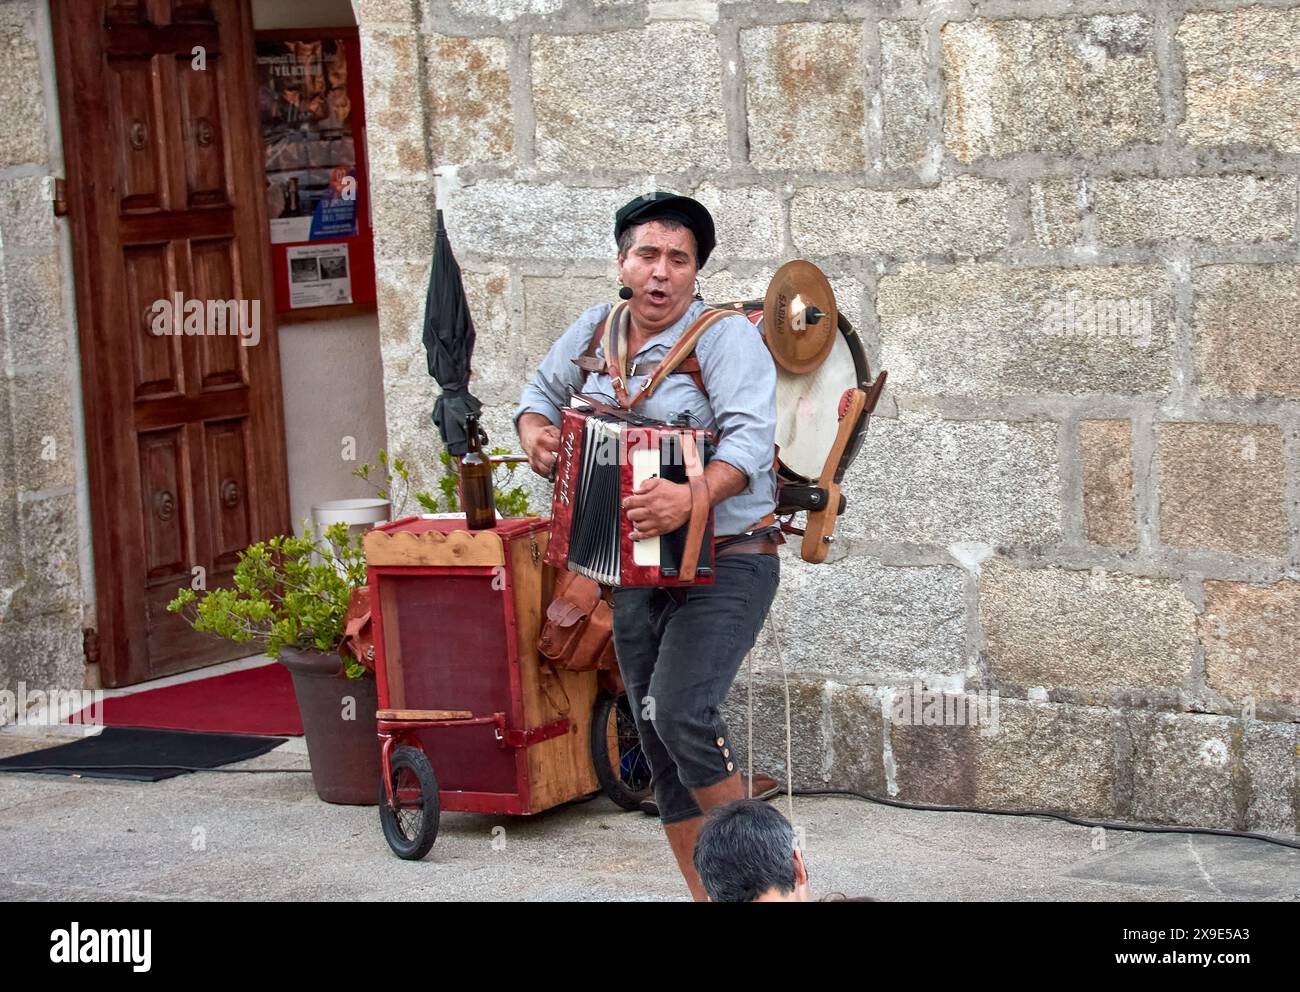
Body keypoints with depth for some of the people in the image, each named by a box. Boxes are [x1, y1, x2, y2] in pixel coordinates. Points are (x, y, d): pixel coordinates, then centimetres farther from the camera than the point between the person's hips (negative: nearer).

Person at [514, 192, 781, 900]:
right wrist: (534, 432, 0)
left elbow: (750, 439, -25)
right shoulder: (594, 331, 7)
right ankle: (709, 895, 20)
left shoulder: (725, 337, -12)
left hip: (725, 567, -7)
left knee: (680, 714, -24)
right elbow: (542, 392, 23)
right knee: (659, 746, 9)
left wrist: (692, 498, -41)